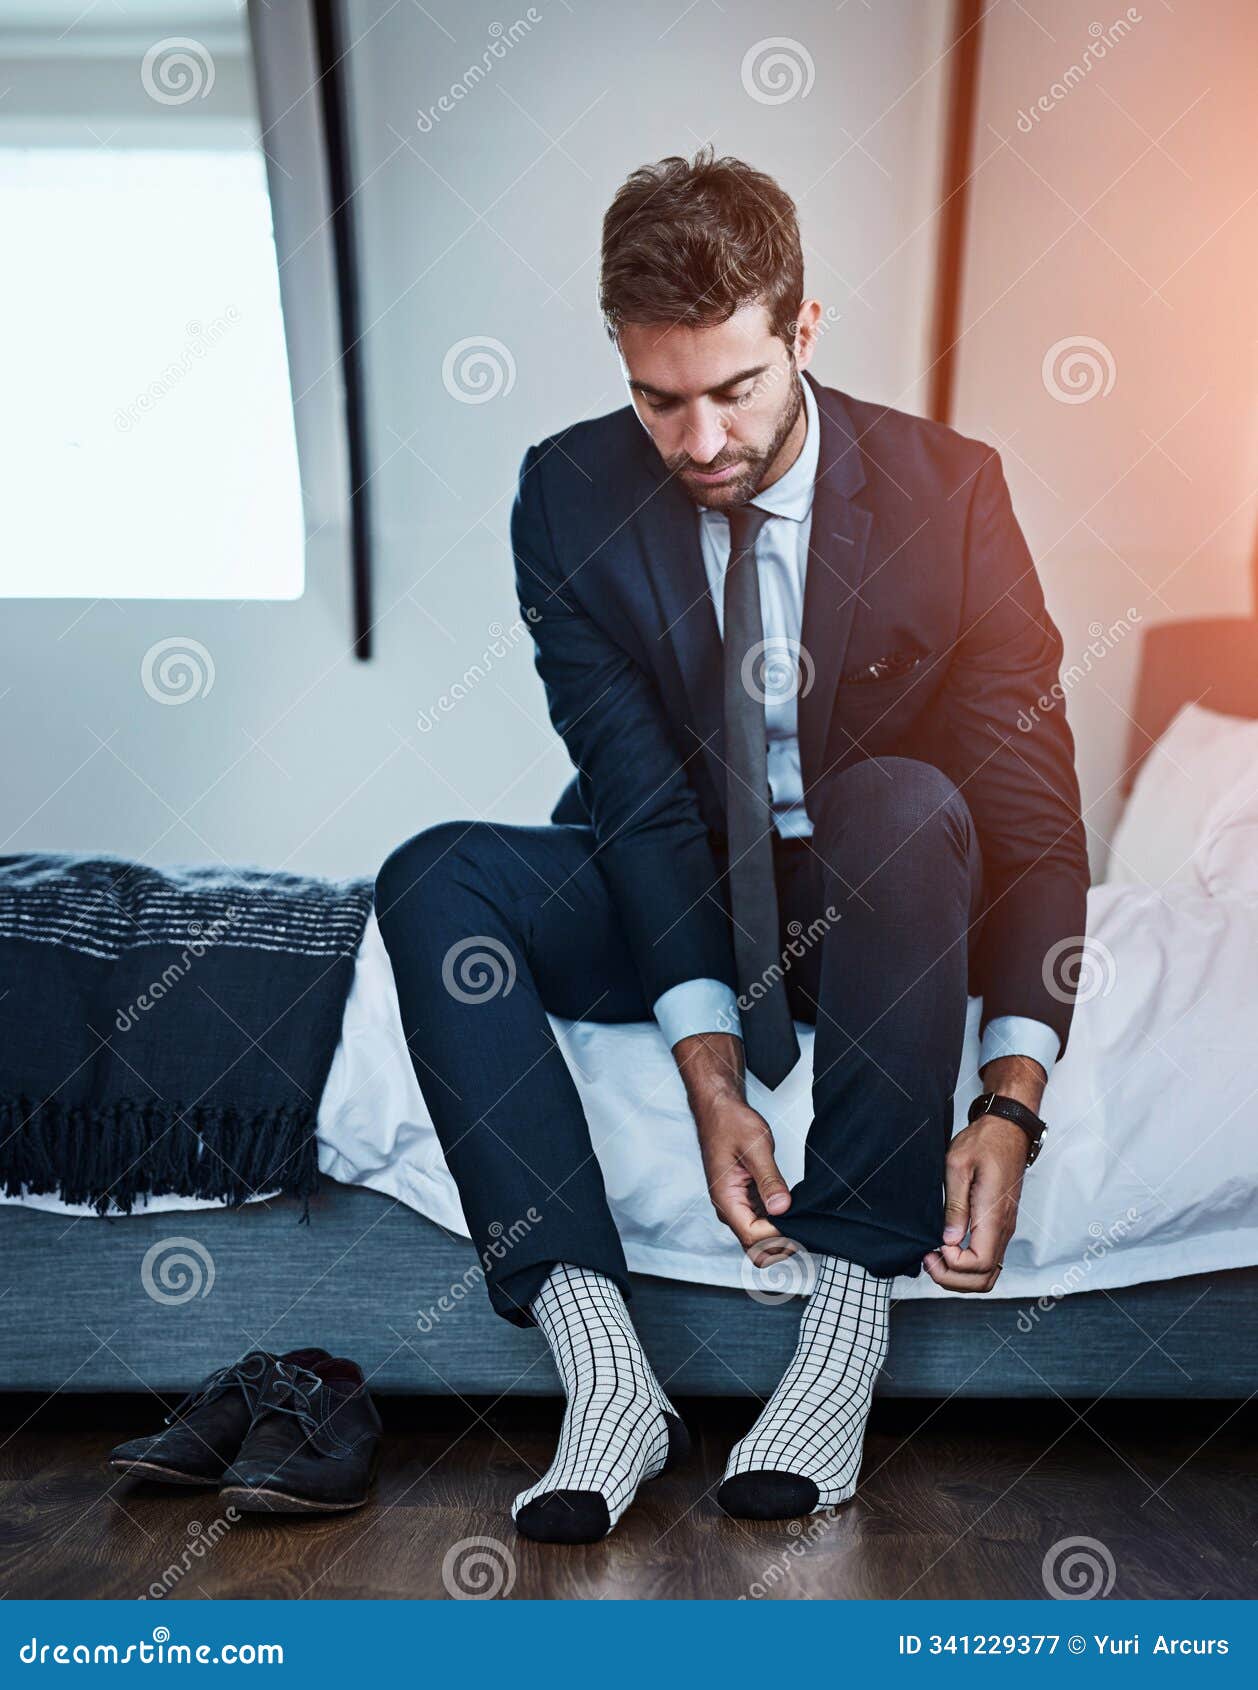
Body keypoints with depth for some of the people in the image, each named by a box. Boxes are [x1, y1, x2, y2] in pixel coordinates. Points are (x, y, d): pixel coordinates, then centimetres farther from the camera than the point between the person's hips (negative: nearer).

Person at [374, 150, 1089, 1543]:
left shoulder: (946, 489, -14)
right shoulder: (569, 493, -10)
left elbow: (1030, 799, -17)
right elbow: (637, 788, -15)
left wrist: (1011, 1102, -28)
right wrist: (709, 1069, -25)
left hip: (876, 908, -1)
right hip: (667, 906, 2)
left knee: (903, 797, -35)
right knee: (433, 878, -24)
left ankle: (849, 1326, -29)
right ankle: (602, 1373, -30)